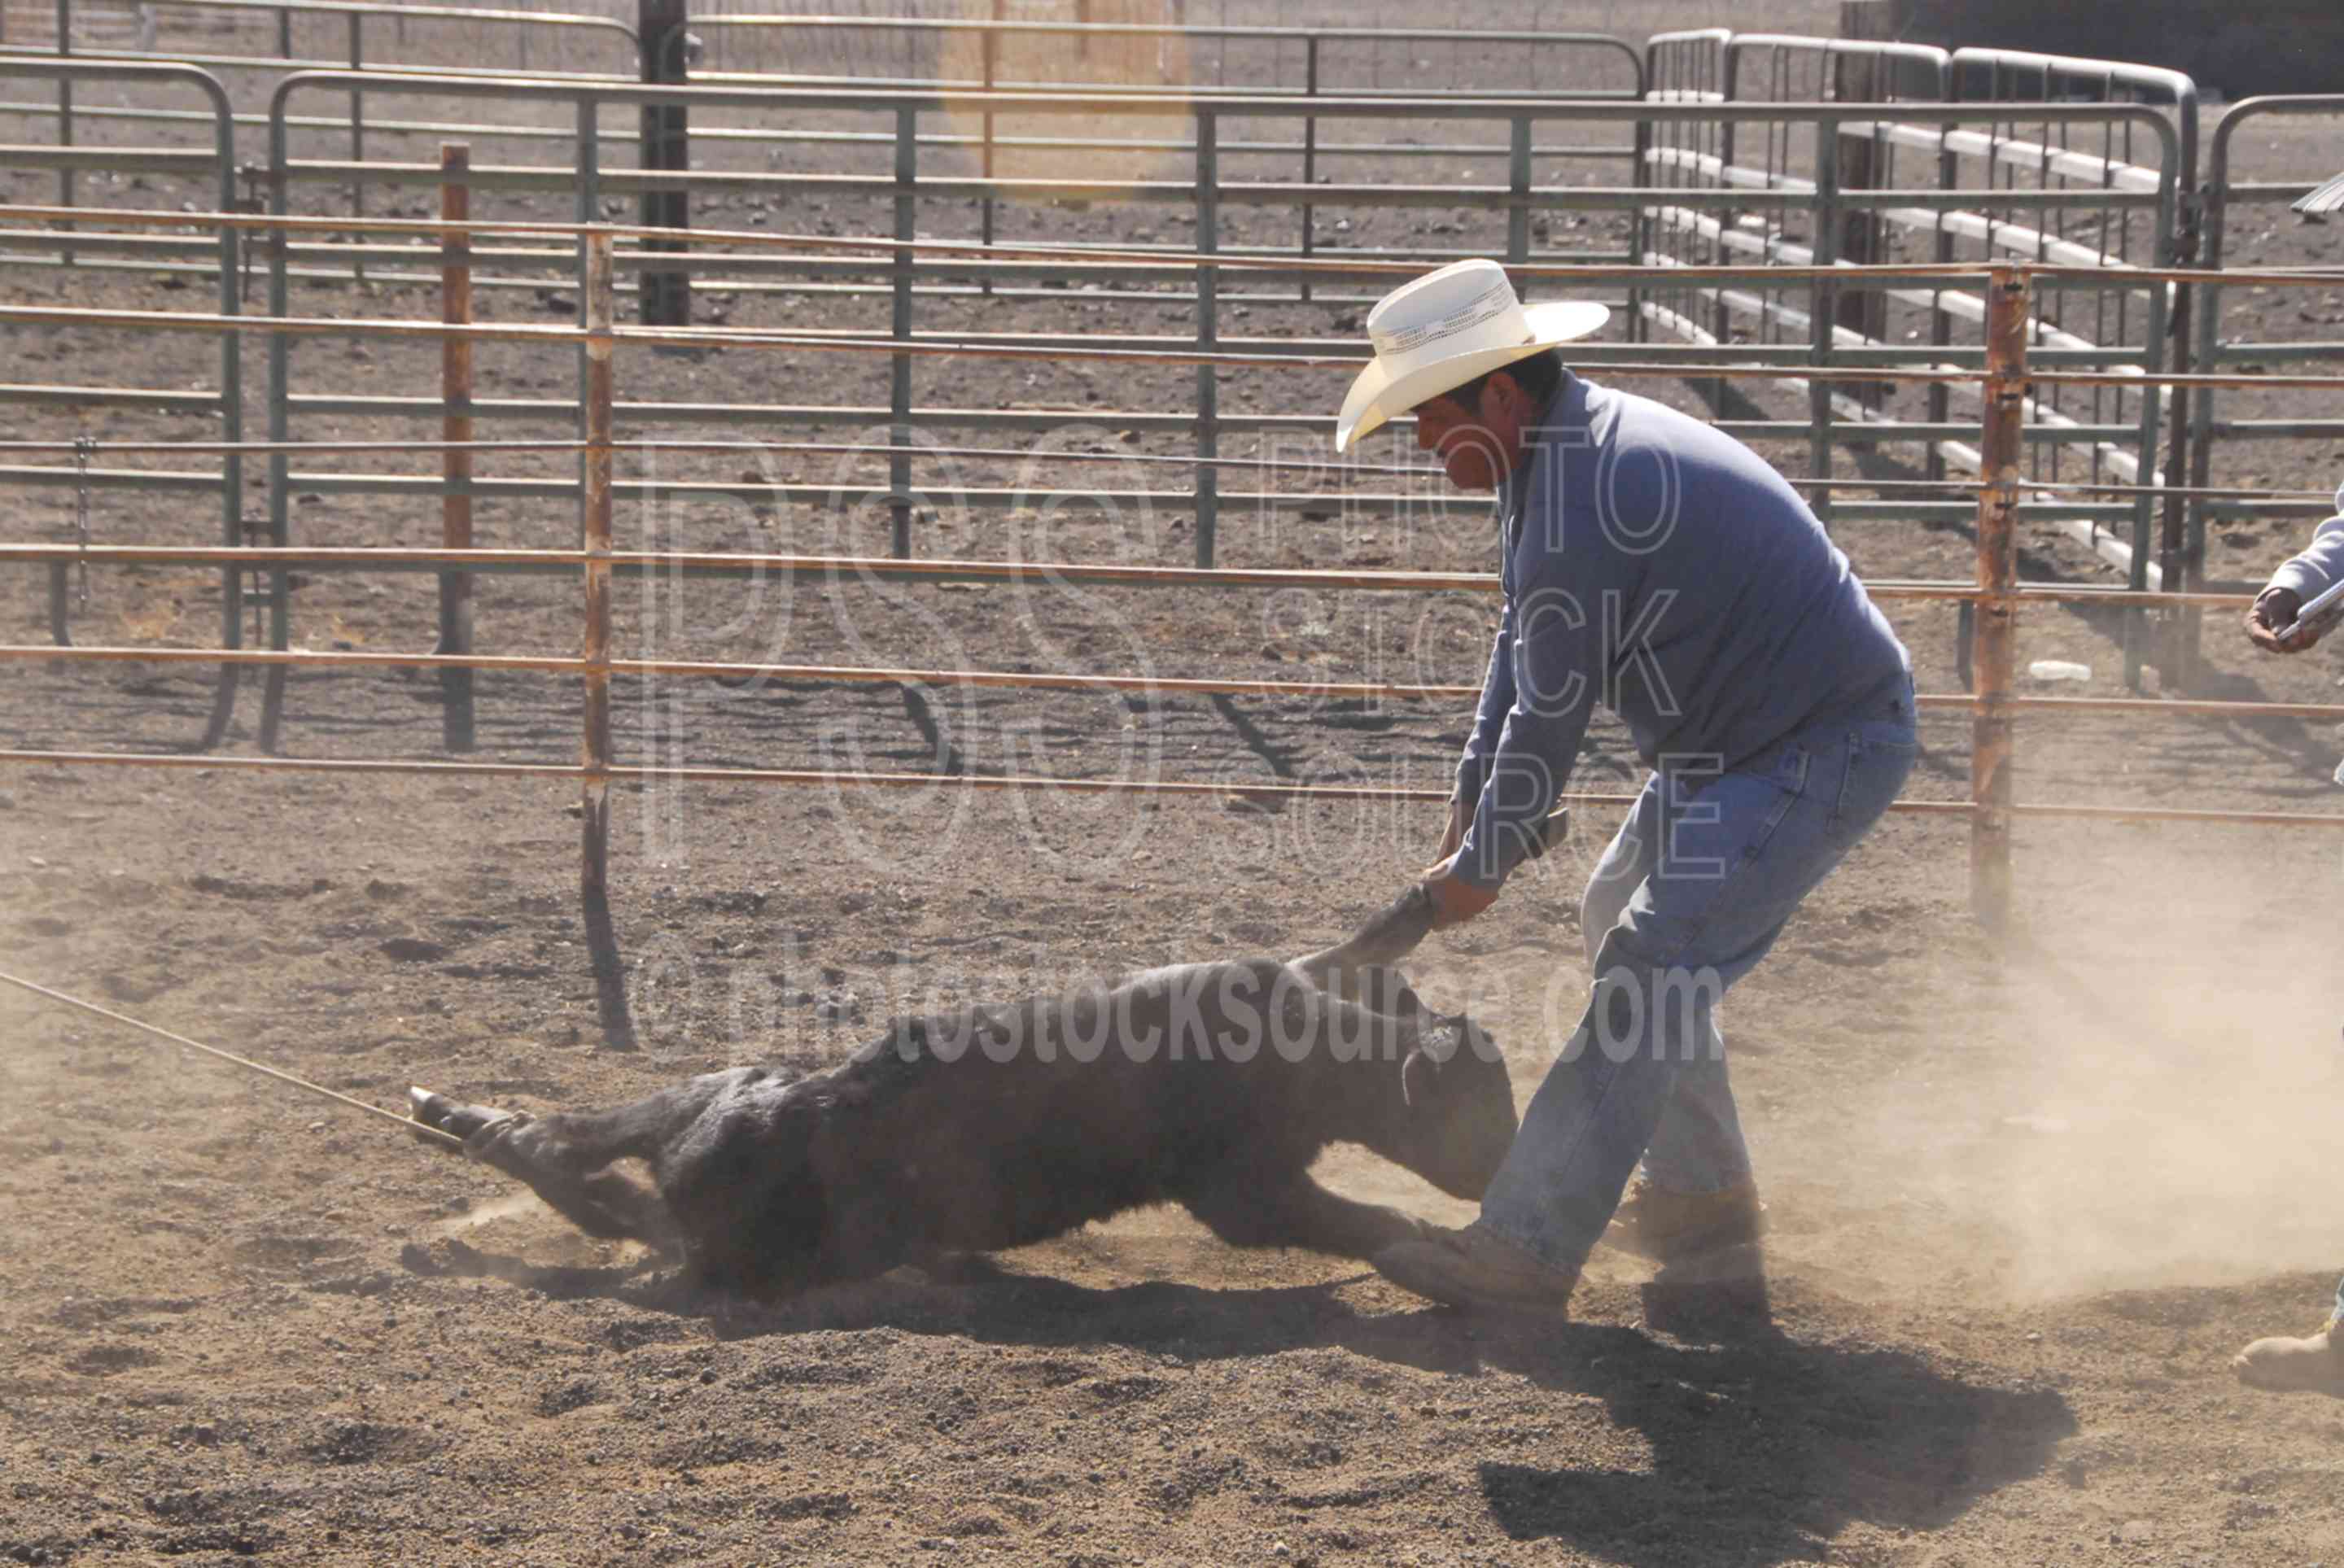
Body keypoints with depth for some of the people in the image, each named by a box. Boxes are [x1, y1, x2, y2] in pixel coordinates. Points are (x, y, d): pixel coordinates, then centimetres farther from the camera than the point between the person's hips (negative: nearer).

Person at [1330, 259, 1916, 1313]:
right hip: (1738, 737, 11)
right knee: (1620, 921, 21)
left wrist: (1482, 867, -6)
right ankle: (1703, 1205, 31)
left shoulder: (1583, 508, -27)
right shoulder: (1566, 452, 6)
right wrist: (1471, 803, 13)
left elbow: (1550, 715, -19)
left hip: (1823, 750, -11)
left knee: (1652, 969, -16)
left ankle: (1527, 1251, -18)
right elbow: (1520, 650, 16)